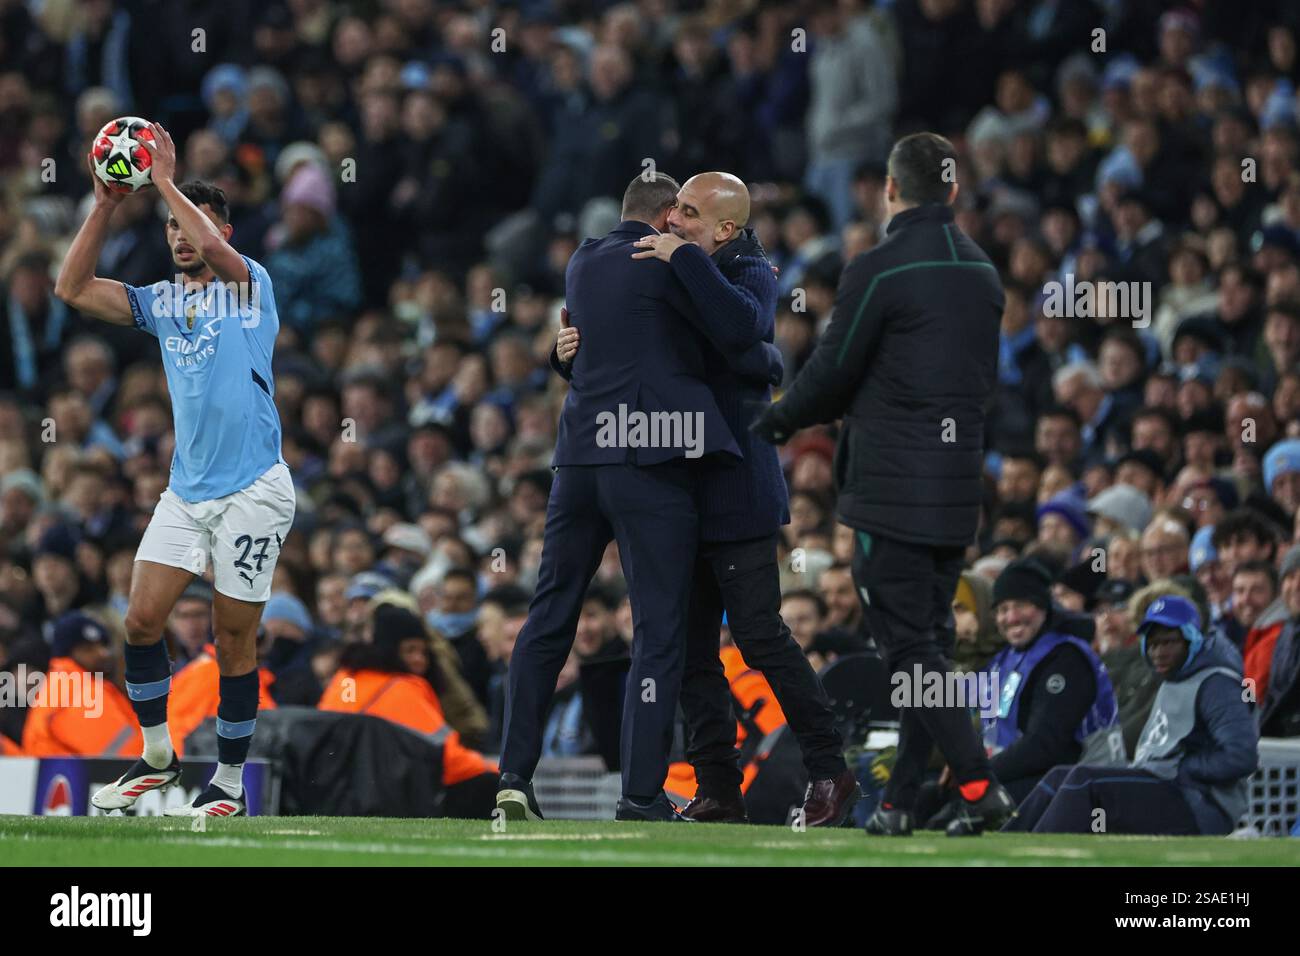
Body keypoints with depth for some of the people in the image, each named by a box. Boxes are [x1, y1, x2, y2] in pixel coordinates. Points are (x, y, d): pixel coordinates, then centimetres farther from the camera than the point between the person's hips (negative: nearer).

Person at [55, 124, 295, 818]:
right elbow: (73, 288, 7)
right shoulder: (161, 303, 13)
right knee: (142, 619, -2)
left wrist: (166, 180, -15)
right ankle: (156, 755, 16)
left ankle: (230, 782, 9)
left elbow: (214, 248, -25)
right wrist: (106, 204, 0)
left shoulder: (250, 287, -3)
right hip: (185, 492, 6)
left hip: (251, 491, -6)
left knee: (233, 639, -1)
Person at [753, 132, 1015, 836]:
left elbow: (831, 375, -9)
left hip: (892, 489, -7)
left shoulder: (880, 271, -12)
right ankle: (900, 802, 12)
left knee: (909, 645, -7)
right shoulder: (983, 274, 12)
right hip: (958, 490, 7)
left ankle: (978, 784, -18)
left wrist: (771, 426, 12)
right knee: (930, 640, 11)